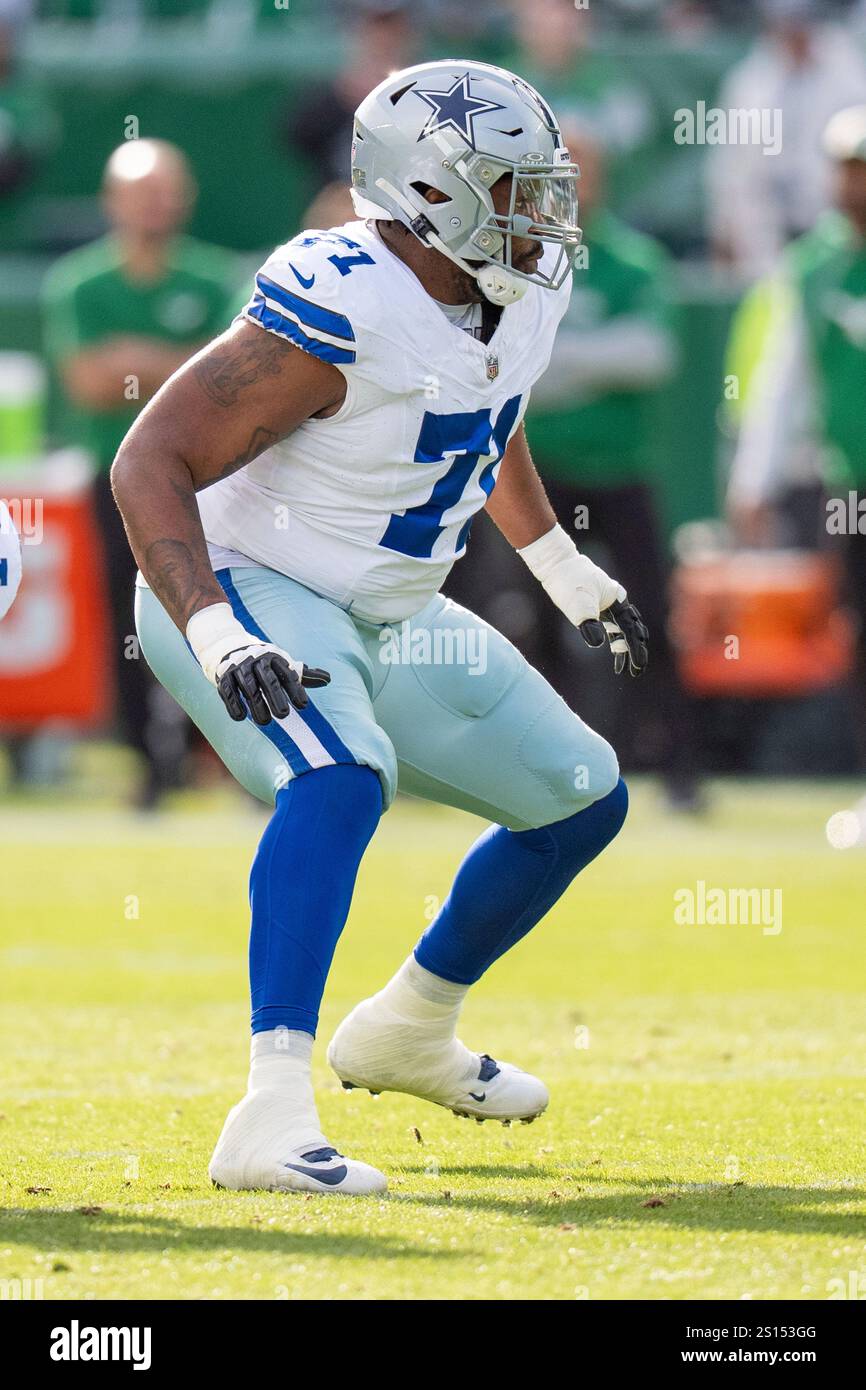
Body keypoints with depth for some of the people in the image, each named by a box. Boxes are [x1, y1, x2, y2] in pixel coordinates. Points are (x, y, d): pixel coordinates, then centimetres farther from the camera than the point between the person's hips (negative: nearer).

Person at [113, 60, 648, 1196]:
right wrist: (218, 638, -39)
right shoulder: (339, 314, -29)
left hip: (386, 621, 9)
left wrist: (565, 570, 28)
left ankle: (409, 1032, 36)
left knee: (583, 801, 15)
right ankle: (272, 1118, -43)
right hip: (248, 592, -9)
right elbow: (151, 462, -29)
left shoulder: (521, 294, -3)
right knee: (343, 777, -37)